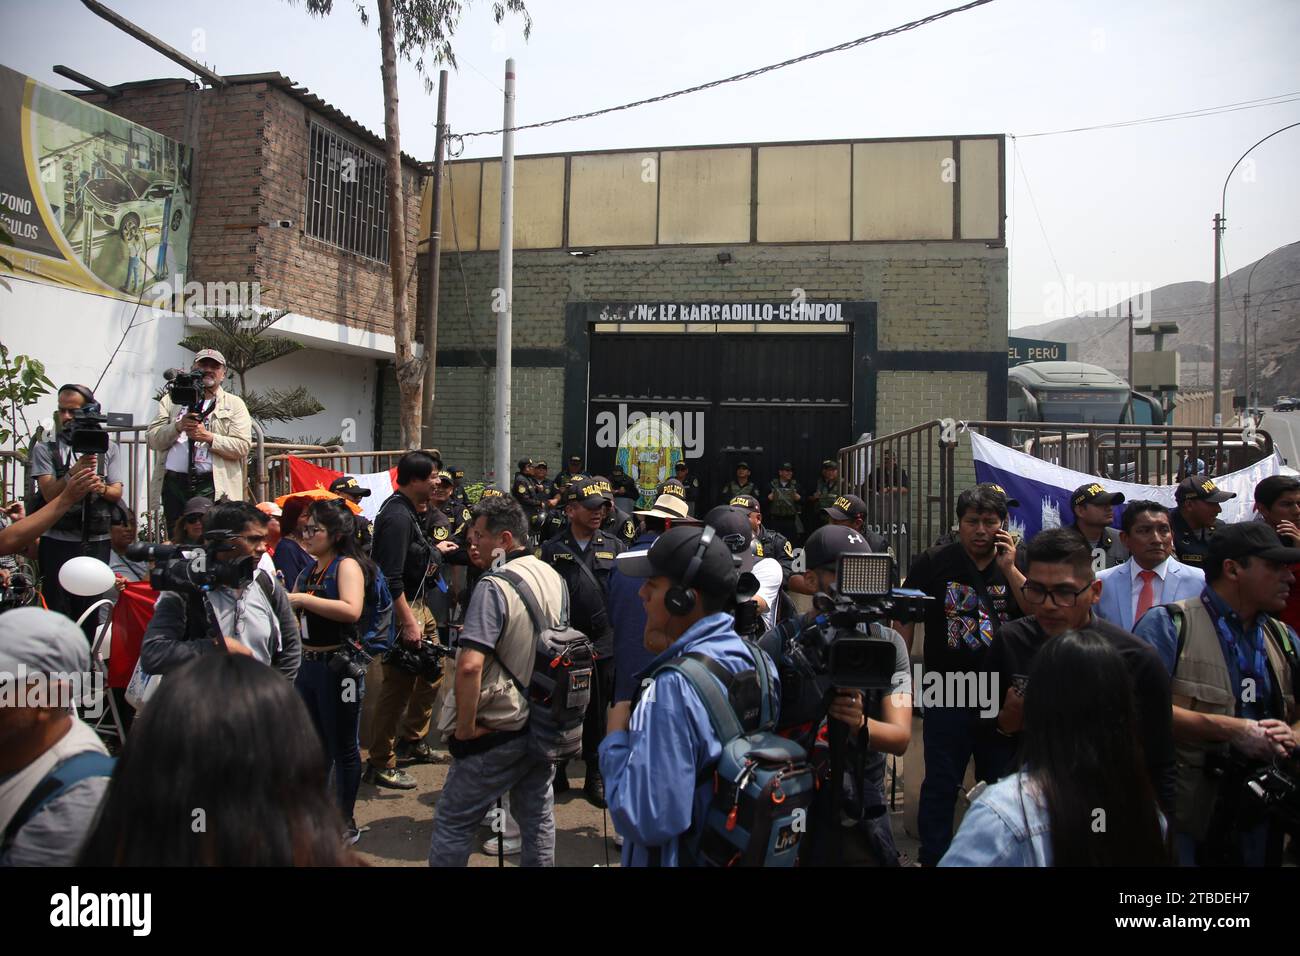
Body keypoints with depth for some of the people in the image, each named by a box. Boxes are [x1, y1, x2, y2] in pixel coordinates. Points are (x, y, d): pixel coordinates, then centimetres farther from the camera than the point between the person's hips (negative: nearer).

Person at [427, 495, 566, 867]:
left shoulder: (494, 586, -21)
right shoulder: (554, 578, 3)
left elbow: (470, 666, -31)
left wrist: (465, 729, -19)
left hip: (499, 732, -7)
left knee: (453, 822, 8)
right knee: (538, 817, 18)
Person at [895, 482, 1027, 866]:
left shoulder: (1018, 565, 3)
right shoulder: (933, 563, -4)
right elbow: (904, 622, -2)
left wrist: (1009, 569, -14)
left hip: (1004, 697, 2)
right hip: (948, 695, -2)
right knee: (941, 785, 8)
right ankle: (932, 856, 23)